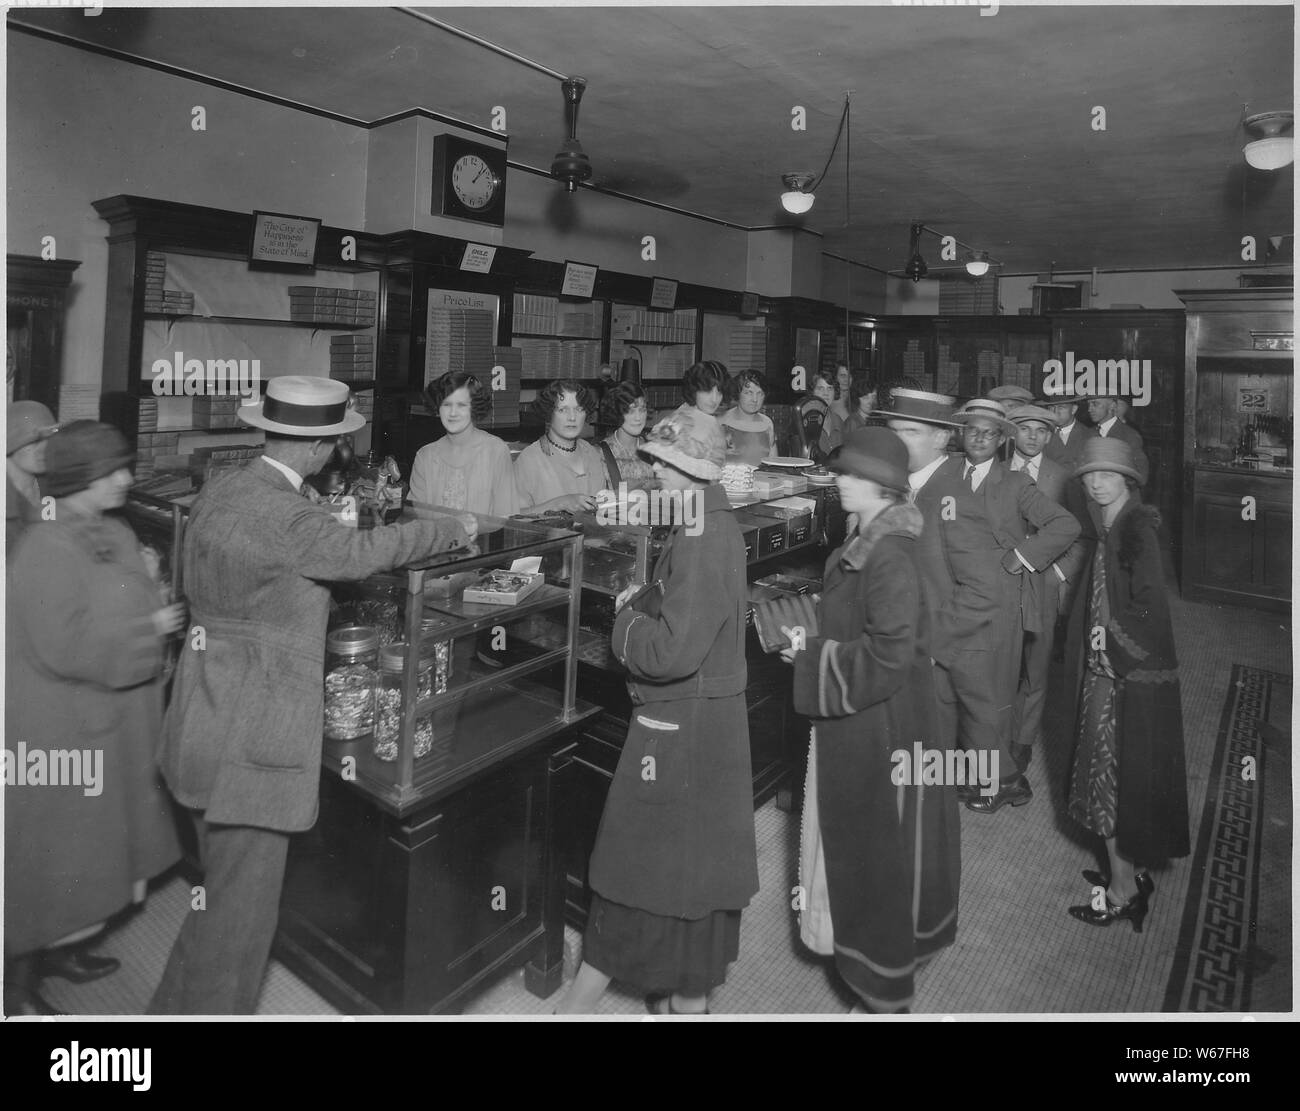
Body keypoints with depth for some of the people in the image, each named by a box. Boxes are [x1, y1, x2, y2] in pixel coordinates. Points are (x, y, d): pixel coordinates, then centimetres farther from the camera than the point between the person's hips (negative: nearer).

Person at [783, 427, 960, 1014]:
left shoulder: (889, 558, -24)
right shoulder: (864, 546, 4)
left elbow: (888, 655, -28)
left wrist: (812, 656, -19)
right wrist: (813, 643, 4)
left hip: (881, 724, -9)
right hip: (857, 719, 9)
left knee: (879, 841, 8)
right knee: (858, 836, 23)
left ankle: (882, 972, 28)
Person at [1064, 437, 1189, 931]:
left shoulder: (1137, 527, -16)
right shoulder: (1105, 529, 9)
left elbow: (1149, 601, -23)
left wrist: (1111, 633, -12)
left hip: (1134, 673, -8)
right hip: (1106, 668, 8)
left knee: (1123, 774, 2)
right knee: (1109, 771, 16)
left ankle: (1122, 889, 16)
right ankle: (1128, 875, 31)